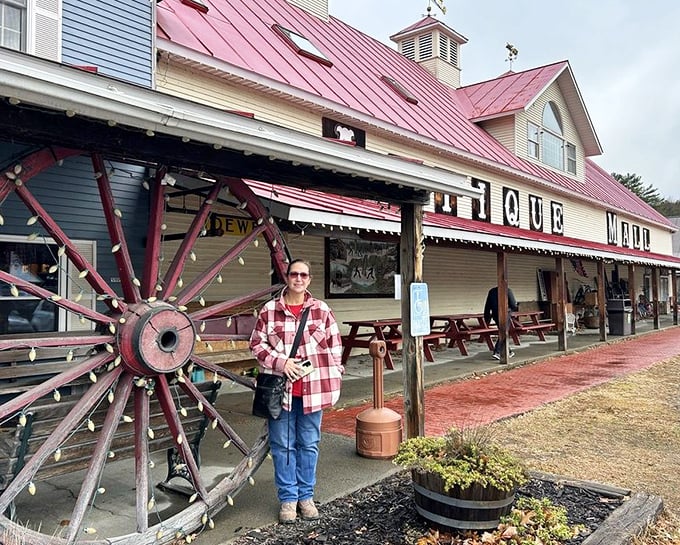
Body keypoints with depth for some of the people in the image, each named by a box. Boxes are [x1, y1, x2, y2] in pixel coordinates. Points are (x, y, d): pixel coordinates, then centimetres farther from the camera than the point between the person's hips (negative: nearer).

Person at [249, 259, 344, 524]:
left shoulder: (322, 310, 1)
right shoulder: (269, 310, -2)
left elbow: (335, 346, 5)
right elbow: (257, 344, 0)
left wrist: (334, 382, 1)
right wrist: (281, 362, -14)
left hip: (313, 388, 1)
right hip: (280, 388, -1)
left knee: (309, 444, 11)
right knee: (283, 445, 8)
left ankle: (306, 495, 27)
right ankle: (288, 498, 22)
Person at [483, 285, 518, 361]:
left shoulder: (491, 291, 7)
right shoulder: (508, 291, -8)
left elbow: (487, 306, 9)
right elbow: (513, 305, -8)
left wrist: (487, 318, 15)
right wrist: (516, 307, 16)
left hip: (495, 315, 6)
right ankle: (497, 352, -12)